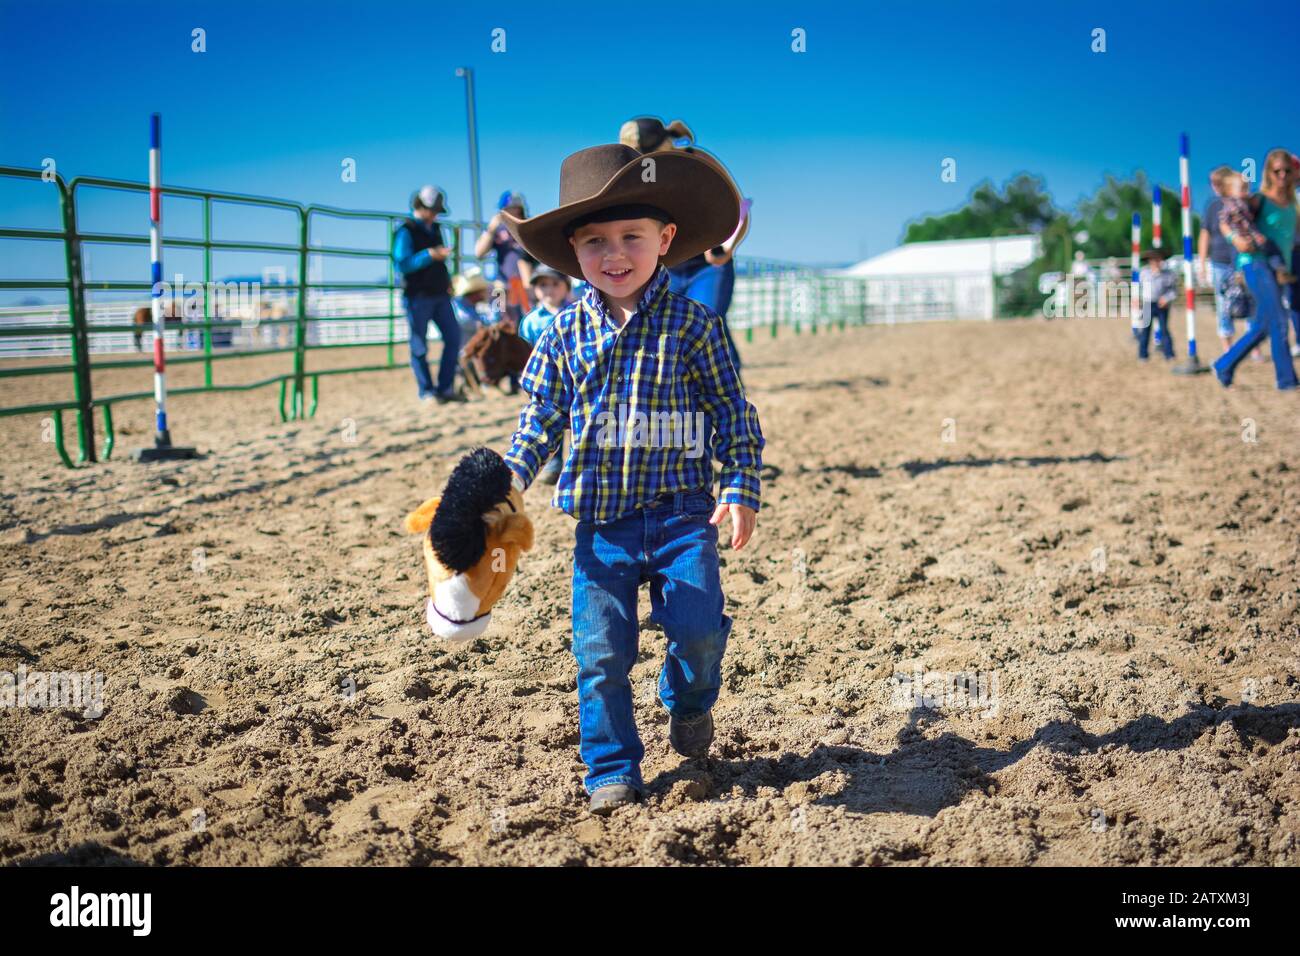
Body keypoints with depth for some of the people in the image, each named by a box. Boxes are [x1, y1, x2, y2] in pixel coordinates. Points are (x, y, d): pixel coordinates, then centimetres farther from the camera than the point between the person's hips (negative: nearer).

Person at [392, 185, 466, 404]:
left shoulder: (434, 229, 16)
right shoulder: (406, 231, -8)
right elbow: (401, 263, -18)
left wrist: (447, 280, 14)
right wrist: (429, 255, -26)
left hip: (440, 294, 8)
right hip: (418, 296, -7)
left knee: (453, 337, 4)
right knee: (420, 346, -1)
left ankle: (445, 388, 9)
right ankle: (427, 392, 5)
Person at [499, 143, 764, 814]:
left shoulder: (693, 324, -4)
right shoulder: (566, 333, 3)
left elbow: (732, 413, -1)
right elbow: (542, 416, 10)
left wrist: (740, 490, -8)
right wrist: (510, 477, -1)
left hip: (681, 512, -2)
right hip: (601, 520, 2)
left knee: (698, 627, -10)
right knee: (601, 652, 3)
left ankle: (689, 702, 25)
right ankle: (611, 771, 19)